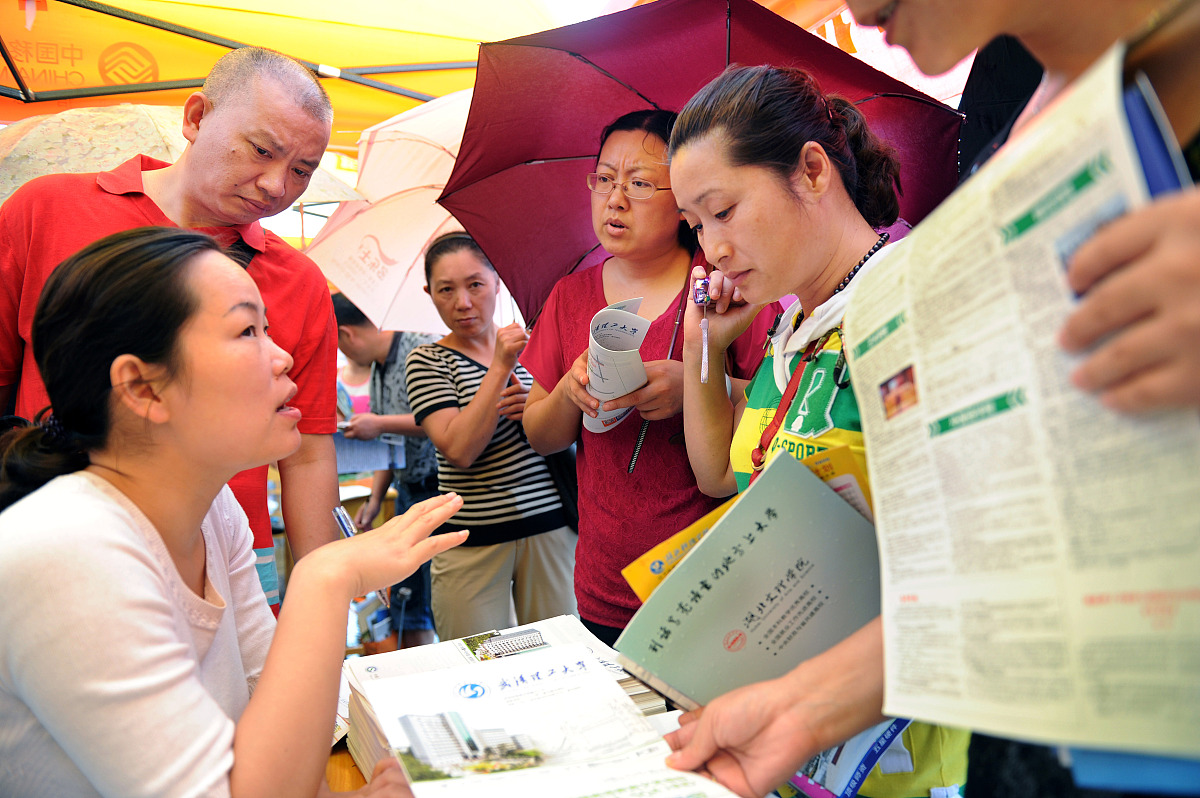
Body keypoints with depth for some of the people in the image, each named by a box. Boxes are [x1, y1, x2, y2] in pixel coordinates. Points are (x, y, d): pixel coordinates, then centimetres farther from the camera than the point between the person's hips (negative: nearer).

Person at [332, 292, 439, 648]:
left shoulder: (424, 349, -12)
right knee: (405, 602, 12)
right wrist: (374, 500, 14)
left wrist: (379, 424, -17)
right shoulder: (377, 369, 15)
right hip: (408, 491, 9)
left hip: (438, 488, -9)